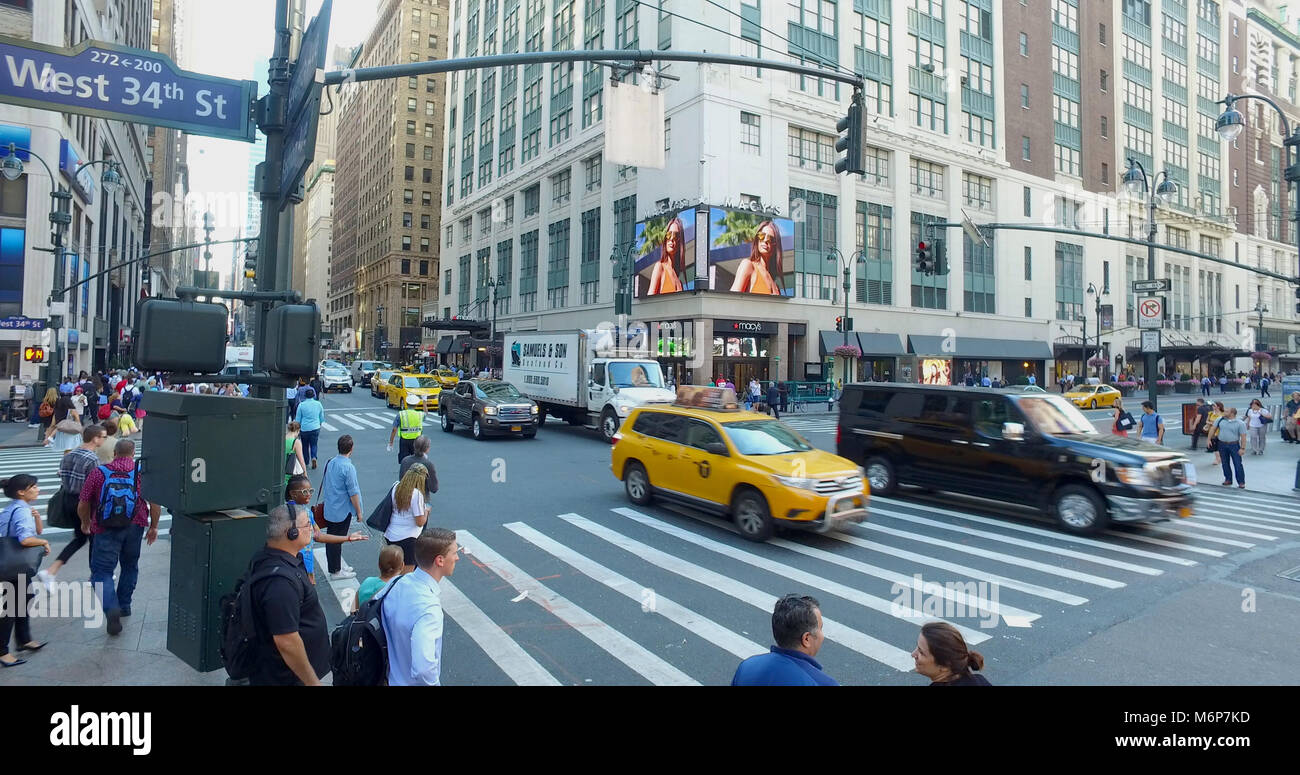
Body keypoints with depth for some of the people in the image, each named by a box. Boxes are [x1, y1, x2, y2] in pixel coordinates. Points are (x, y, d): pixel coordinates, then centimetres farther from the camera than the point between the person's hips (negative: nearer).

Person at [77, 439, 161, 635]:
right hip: (135, 527, 2)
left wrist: (86, 523, 25)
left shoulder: (98, 473, 1)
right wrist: (153, 527, 8)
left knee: (102, 571, 4)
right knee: (130, 566, 22)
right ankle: (125, 605, 30)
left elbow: (82, 506, 5)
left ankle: (112, 608, -16)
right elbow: (155, 503, -4)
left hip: (105, 530, -1)